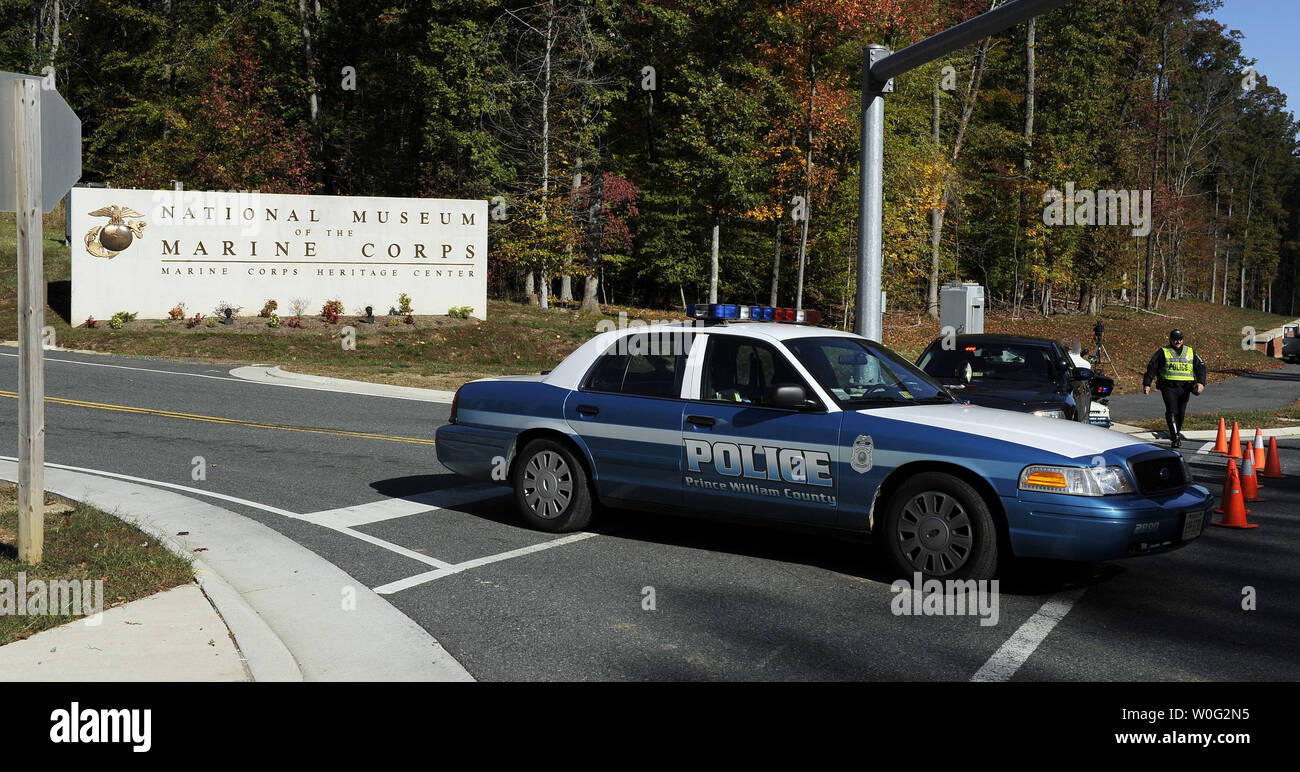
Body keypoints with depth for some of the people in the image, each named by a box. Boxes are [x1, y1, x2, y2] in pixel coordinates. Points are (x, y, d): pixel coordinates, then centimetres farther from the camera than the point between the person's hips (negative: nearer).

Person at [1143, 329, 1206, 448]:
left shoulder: (1190, 352, 14)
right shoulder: (1163, 352, 6)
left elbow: (1200, 367, 11)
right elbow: (1152, 367, 5)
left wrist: (1201, 382, -5)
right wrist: (1147, 384, -1)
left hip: (1184, 388, 3)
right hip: (1168, 387, -3)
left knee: (1180, 413, 6)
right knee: (1172, 411, -16)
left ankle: (1175, 436, 23)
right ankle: (1175, 437, -20)